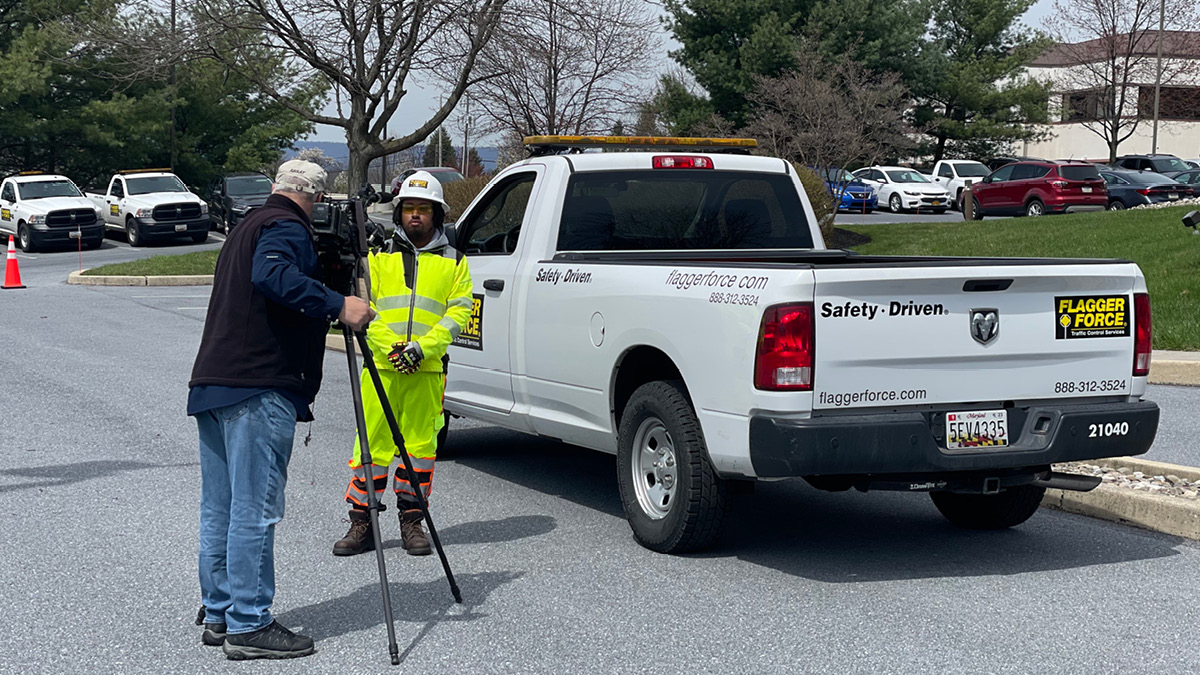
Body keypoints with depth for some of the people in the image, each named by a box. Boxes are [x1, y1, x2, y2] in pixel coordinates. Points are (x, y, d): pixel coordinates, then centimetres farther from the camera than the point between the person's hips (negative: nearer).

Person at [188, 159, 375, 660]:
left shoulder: (246, 228, 26)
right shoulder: (287, 228, -5)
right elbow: (274, 277, -26)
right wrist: (337, 306, -26)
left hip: (213, 384, 10)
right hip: (258, 389, -10)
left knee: (219, 509, 13)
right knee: (254, 510, -8)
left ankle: (219, 614, 19)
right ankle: (248, 625, -7)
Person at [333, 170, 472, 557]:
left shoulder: (453, 260, 11)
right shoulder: (379, 256, 11)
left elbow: (459, 311, 2)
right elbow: (364, 307, 5)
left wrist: (422, 347, -12)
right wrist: (390, 348, -10)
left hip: (428, 368, 0)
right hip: (381, 365, 0)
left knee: (420, 444, 4)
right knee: (372, 442, -3)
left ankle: (412, 521, 15)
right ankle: (362, 524, 3)